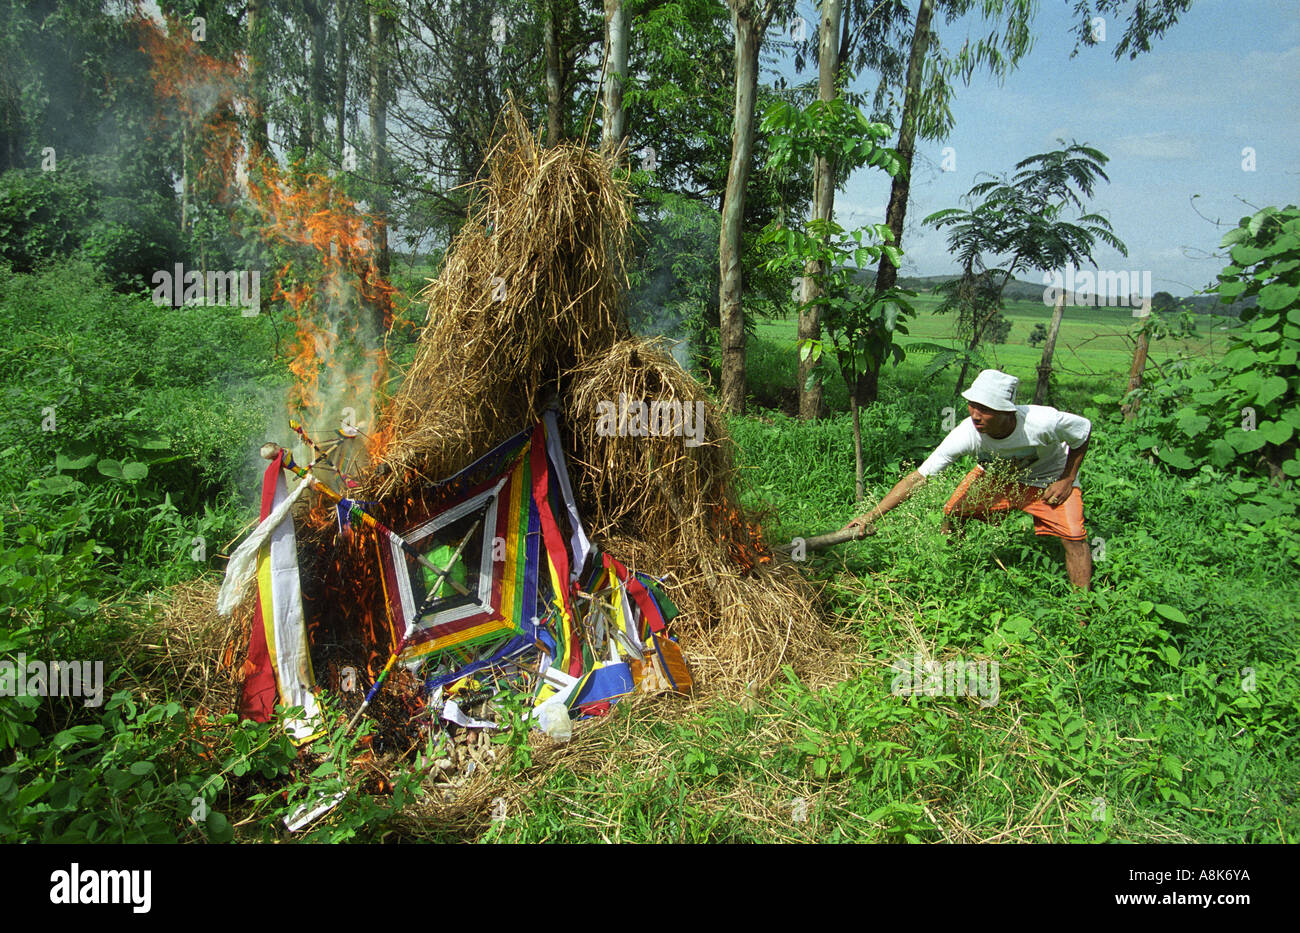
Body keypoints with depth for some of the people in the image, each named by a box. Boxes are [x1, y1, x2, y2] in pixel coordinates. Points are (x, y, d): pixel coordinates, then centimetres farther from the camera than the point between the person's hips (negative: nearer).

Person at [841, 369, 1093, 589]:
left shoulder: (1044, 422, -40)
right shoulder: (966, 434, -35)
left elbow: (1084, 429, -15)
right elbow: (918, 477, -33)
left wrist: (1067, 480, -17)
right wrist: (870, 516, -39)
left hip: (1050, 478, -2)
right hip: (996, 474, 2)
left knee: (1074, 537, -15)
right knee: (952, 514, -8)